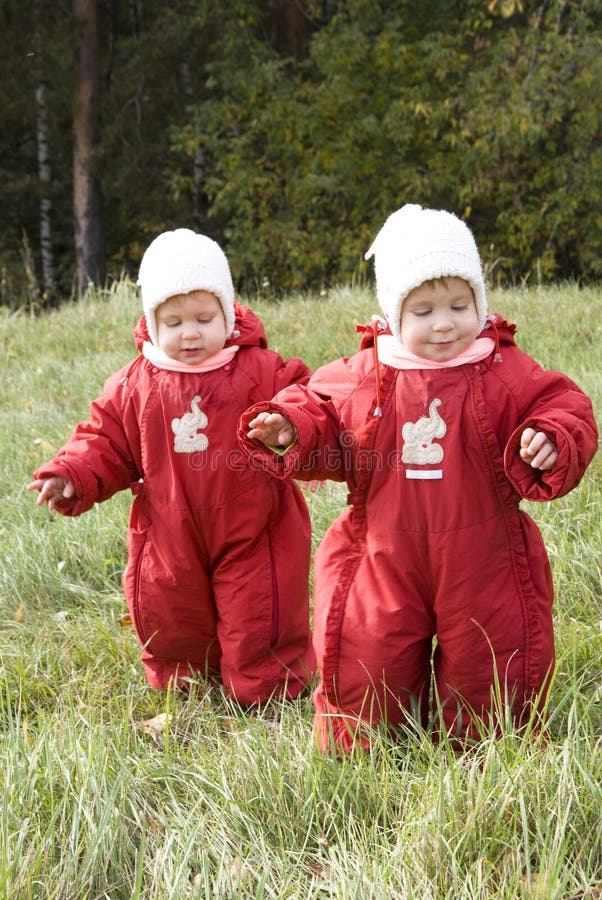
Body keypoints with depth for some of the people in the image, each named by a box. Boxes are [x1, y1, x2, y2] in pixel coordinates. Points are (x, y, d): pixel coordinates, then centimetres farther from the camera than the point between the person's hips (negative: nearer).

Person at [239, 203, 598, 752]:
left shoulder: (505, 373, -6)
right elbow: (319, 414, 9)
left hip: (480, 562, -1)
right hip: (385, 563, 1)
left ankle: (473, 744, 36)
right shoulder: (361, 378, -1)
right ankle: (362, 748, 35)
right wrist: (288, 429, -11)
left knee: (487, 668, 11)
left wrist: (551, 444, -29)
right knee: (364, 668, 9)